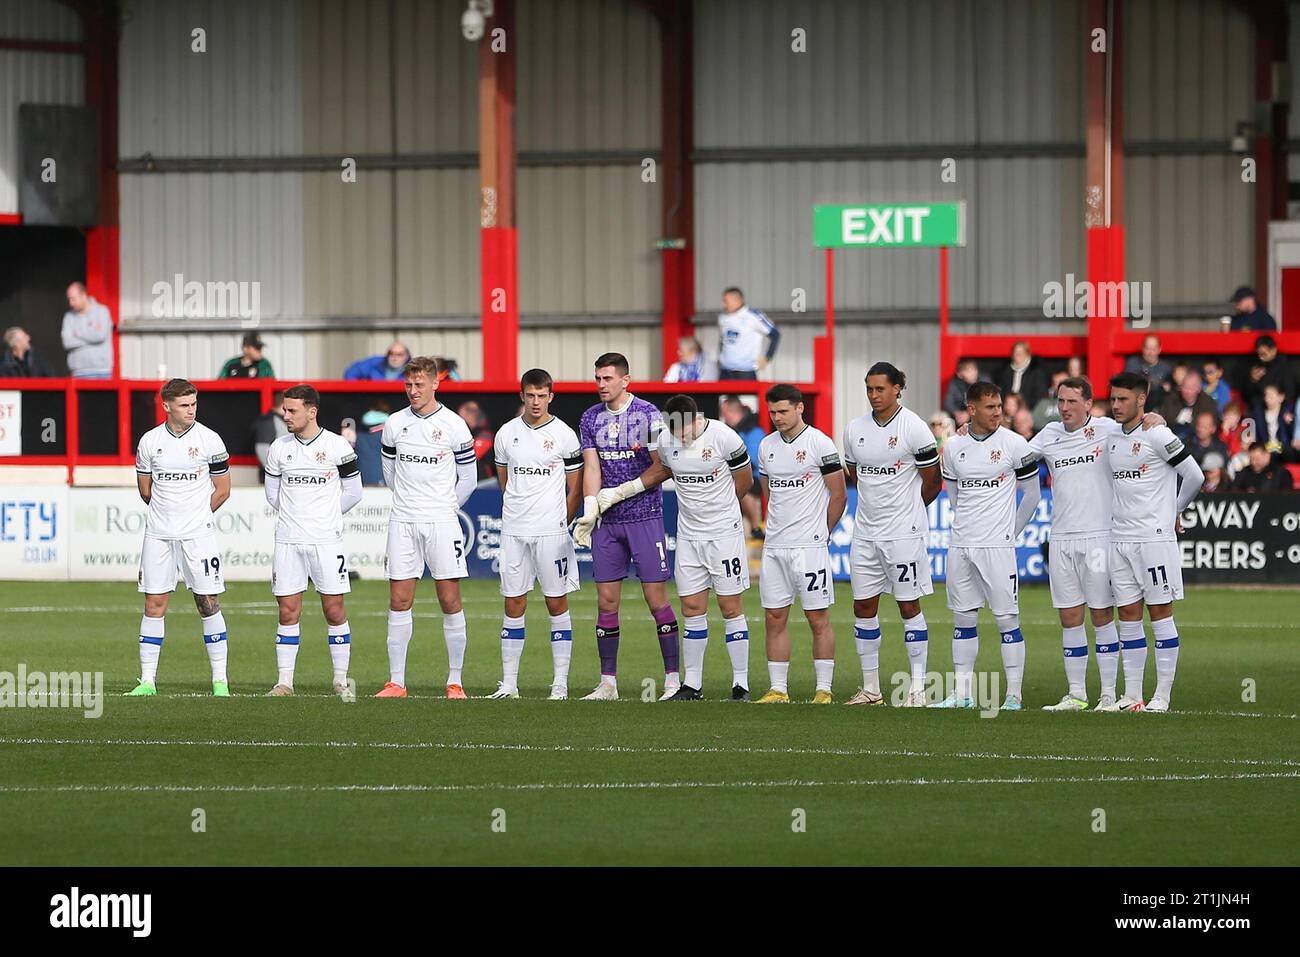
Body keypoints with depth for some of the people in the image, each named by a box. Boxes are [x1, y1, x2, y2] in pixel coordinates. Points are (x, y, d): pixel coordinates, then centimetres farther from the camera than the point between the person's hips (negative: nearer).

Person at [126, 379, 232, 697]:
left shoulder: (210, 440, -3)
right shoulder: (150, 441, 3)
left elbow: (222, 490, 4)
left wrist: (195, 515, 9)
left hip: (198, 533, -2)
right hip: (158, 534, 2)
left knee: (208, 603, -3)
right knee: (154, 605, 2)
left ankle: (220, 680, 1)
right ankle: (147, 681, 5)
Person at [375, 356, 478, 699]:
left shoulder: (454, 425, -2)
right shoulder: (394, 424, 6)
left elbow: (468, 479, 7)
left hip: (441, 522, -2)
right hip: (402, 522, 2)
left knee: (450, 600, -3)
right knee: (399, 600, 0)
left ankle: (455, 682, 2)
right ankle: (396, 682, 3)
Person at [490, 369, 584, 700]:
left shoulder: (564, 436, -2)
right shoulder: (507, 433, 7)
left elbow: (575, 490, 5)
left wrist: (559, 523, 5)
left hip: (551, 532, -3)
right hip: (513, 531, 3)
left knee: (557, 603, -1)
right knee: (513, 604, 4)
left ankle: (560, 684, 2)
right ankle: (509, 683, 7)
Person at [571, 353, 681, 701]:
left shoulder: (648, 414, -4)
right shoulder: (591, 418, 8)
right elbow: (591, 468, 3)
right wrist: (590, 511, -8)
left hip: (645, 518, -4)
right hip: (607, 522, 4)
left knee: (656, 598, -5)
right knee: (607, 602, 4)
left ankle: (674, 678, 0)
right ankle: (608, 683, 9)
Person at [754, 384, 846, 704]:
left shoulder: (819, 443, -7)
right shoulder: (767, 446, 11)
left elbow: (839, 496, -2)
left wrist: (822, 533, 4)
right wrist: (777, 528, 16)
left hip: (809, 546, -6)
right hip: (774, 546, 6)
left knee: (819, 619, -2)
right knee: (775, 619, 5)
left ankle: (824, 690, 2)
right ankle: (778, 690, 9)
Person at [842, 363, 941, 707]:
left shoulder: (914, 428, -10)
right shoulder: (855, 429, 6)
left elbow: (932, 482, -2)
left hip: (904, 533, -6)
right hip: (865, 532, 6)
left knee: (909, 606, -1)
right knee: (864, 607, 6)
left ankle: (918, 688, 3)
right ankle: (870, 689, 13)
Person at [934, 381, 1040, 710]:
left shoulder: (1014, 444, -4)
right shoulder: (954, 447, 7)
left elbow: (1031, 493, 4)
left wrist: (1011, 532, 7)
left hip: (997, 546, -4)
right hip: (961, 545, 4)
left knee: (1007, 619, -3)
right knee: (963, 618, 8)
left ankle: (1013, 695, 0)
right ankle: (962, 693, 14)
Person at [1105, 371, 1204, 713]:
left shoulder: (1157, 435, -9)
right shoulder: (1112, 438, 12)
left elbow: (1194, 476, -5)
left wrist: (1173, 512, 7)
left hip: (1154, 537, -7)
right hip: (1119, 540, 7)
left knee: (1160, 613, -3)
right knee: (1128, 615, 6)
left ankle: (1162, 696, -1)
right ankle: (1132, 696, 9)